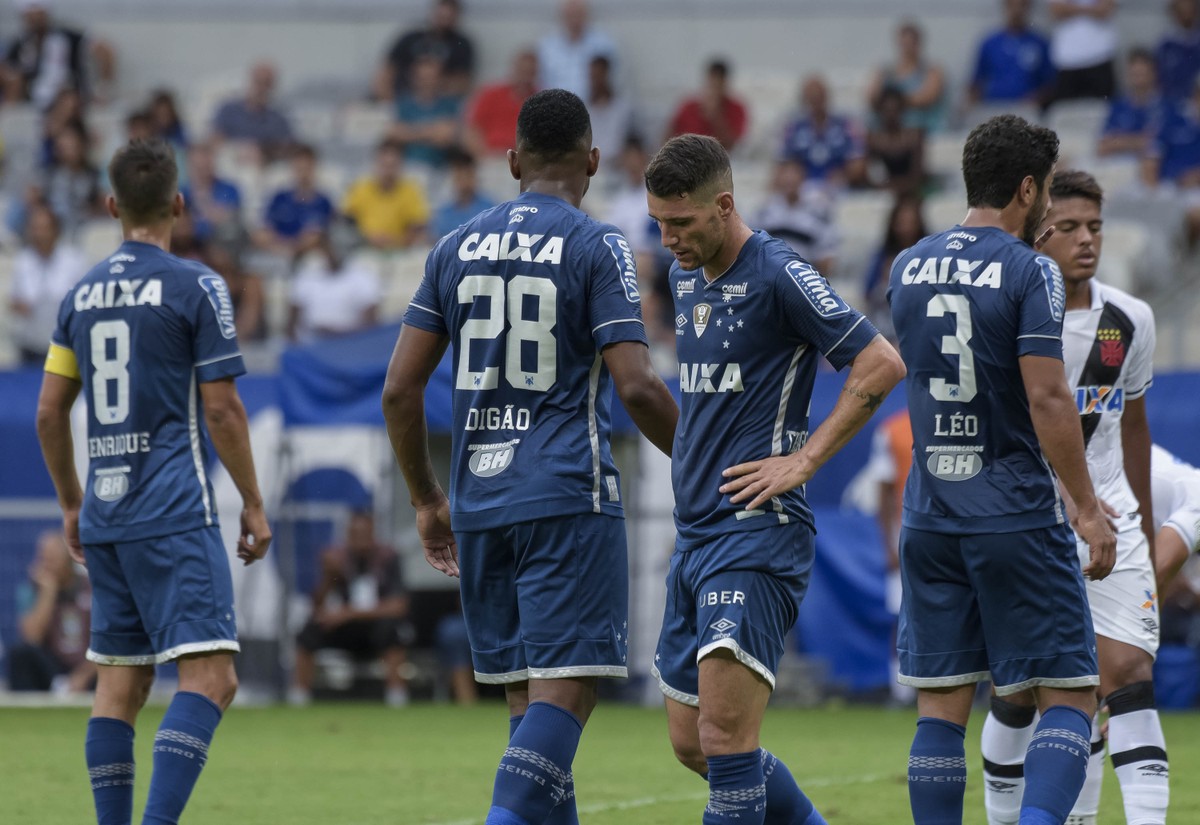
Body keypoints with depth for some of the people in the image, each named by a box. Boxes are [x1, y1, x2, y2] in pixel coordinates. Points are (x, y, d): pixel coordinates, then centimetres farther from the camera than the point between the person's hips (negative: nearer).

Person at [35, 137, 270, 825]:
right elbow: (221, 409, -8)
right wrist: (254, 505, 0)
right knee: (210, 676, -11)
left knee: (120, 685, 11)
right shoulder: (195, 287, -5)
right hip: (175, 516, -7)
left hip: (105, 516, 7)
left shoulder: (82, 295, 11)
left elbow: (50, 412, 14)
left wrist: (71, 504, 25)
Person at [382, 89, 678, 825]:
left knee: (528, 694, 12)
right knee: (565, 689, -8)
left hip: (479, 501, 5)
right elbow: (636, 386, -13)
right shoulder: (596, 247, -5)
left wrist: (428, 500, 20)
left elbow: (401, 389, 9)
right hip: (569, 498, -5)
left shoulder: (458, 247, 10)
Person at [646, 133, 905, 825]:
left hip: (757, 531, -9)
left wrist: (804, 459, -14)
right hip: (695, 531, 9)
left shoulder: (779, 275, -12)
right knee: (692, 742, 11)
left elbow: (882, 365, -14)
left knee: (726, 732, -16)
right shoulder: (686, 276, 14)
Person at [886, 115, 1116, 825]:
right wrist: (1088, 510, -12)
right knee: (1071, 698, 0)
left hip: (931, 519, 6)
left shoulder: (910, 268, 9)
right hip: (1019, 515, -6)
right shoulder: (1029, 271, -9)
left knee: (942, 707, 7)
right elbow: (1047, 399, -16)